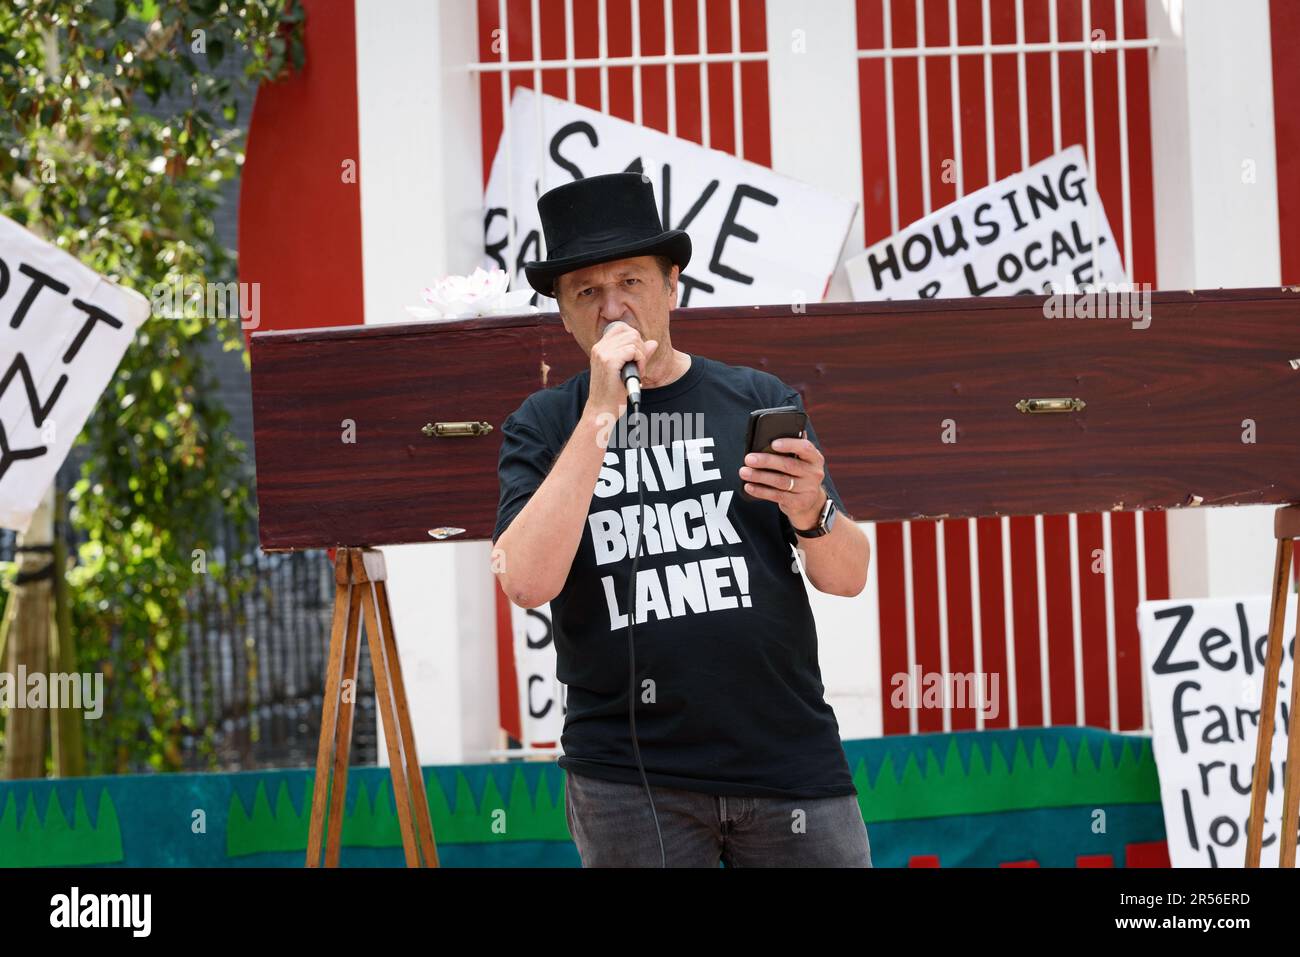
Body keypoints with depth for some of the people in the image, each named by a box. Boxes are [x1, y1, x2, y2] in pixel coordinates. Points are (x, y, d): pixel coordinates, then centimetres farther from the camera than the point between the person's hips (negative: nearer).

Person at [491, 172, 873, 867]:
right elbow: (526, 582, -13)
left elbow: (848, 577, 5)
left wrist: (811, 512, -17)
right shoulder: (542, 428, 4)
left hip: (790, 754, 1)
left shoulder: (758, 400, 7)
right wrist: (601, 413, -15)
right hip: (630, 777, -1)